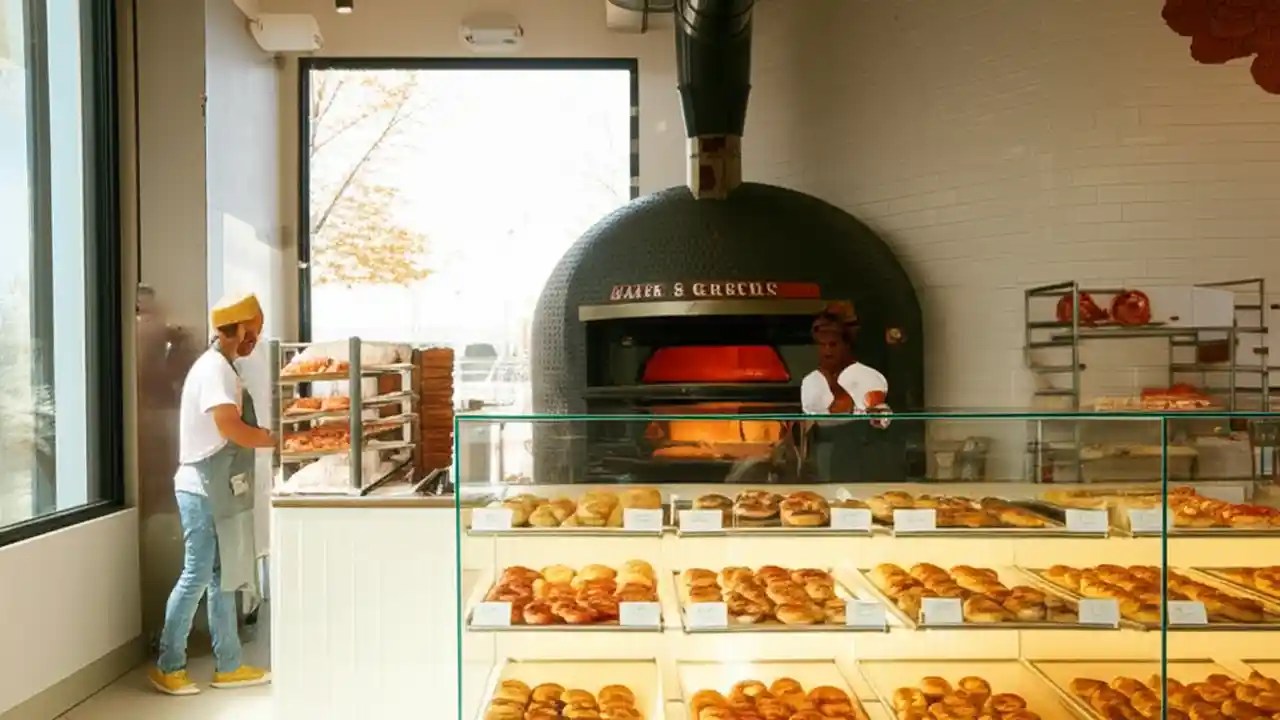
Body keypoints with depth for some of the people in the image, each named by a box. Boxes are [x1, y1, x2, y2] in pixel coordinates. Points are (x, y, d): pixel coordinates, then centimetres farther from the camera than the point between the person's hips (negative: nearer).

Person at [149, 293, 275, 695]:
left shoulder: (220, 367, 15)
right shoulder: (215, 368, -16)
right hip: (205, 490, -10)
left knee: (222, 578, 12)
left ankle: (228, 666, 19)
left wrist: (269, 435, 4)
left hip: (217, 490, 10)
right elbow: (232, 429, -22)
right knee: (197, 577, -1)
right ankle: (168, 667, 12)